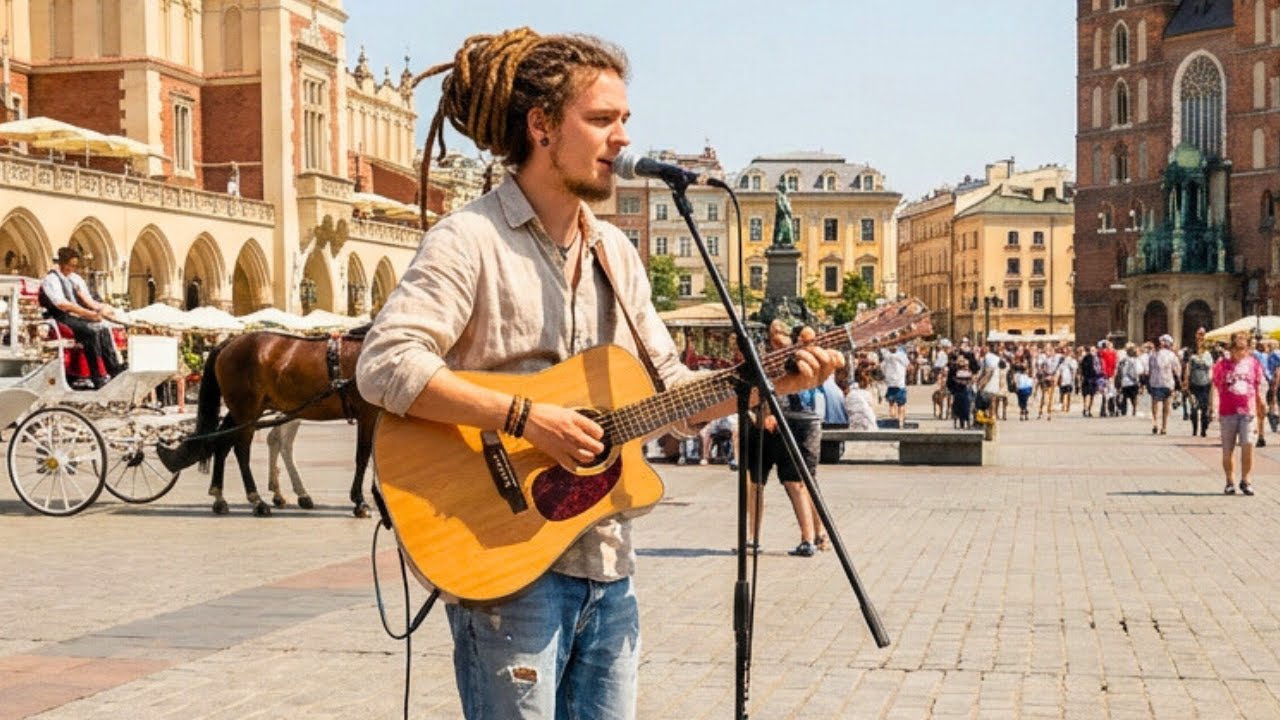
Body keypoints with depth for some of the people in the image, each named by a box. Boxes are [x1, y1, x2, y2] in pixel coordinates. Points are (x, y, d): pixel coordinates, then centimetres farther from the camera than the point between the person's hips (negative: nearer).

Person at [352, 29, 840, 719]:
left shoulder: (615, 253, 13)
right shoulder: (471, 240, -11)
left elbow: (668, 387, 16)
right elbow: (384, 364, -23)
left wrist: (771, 380, 2)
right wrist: (526, 416, -25)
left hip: (606, 564, 7)